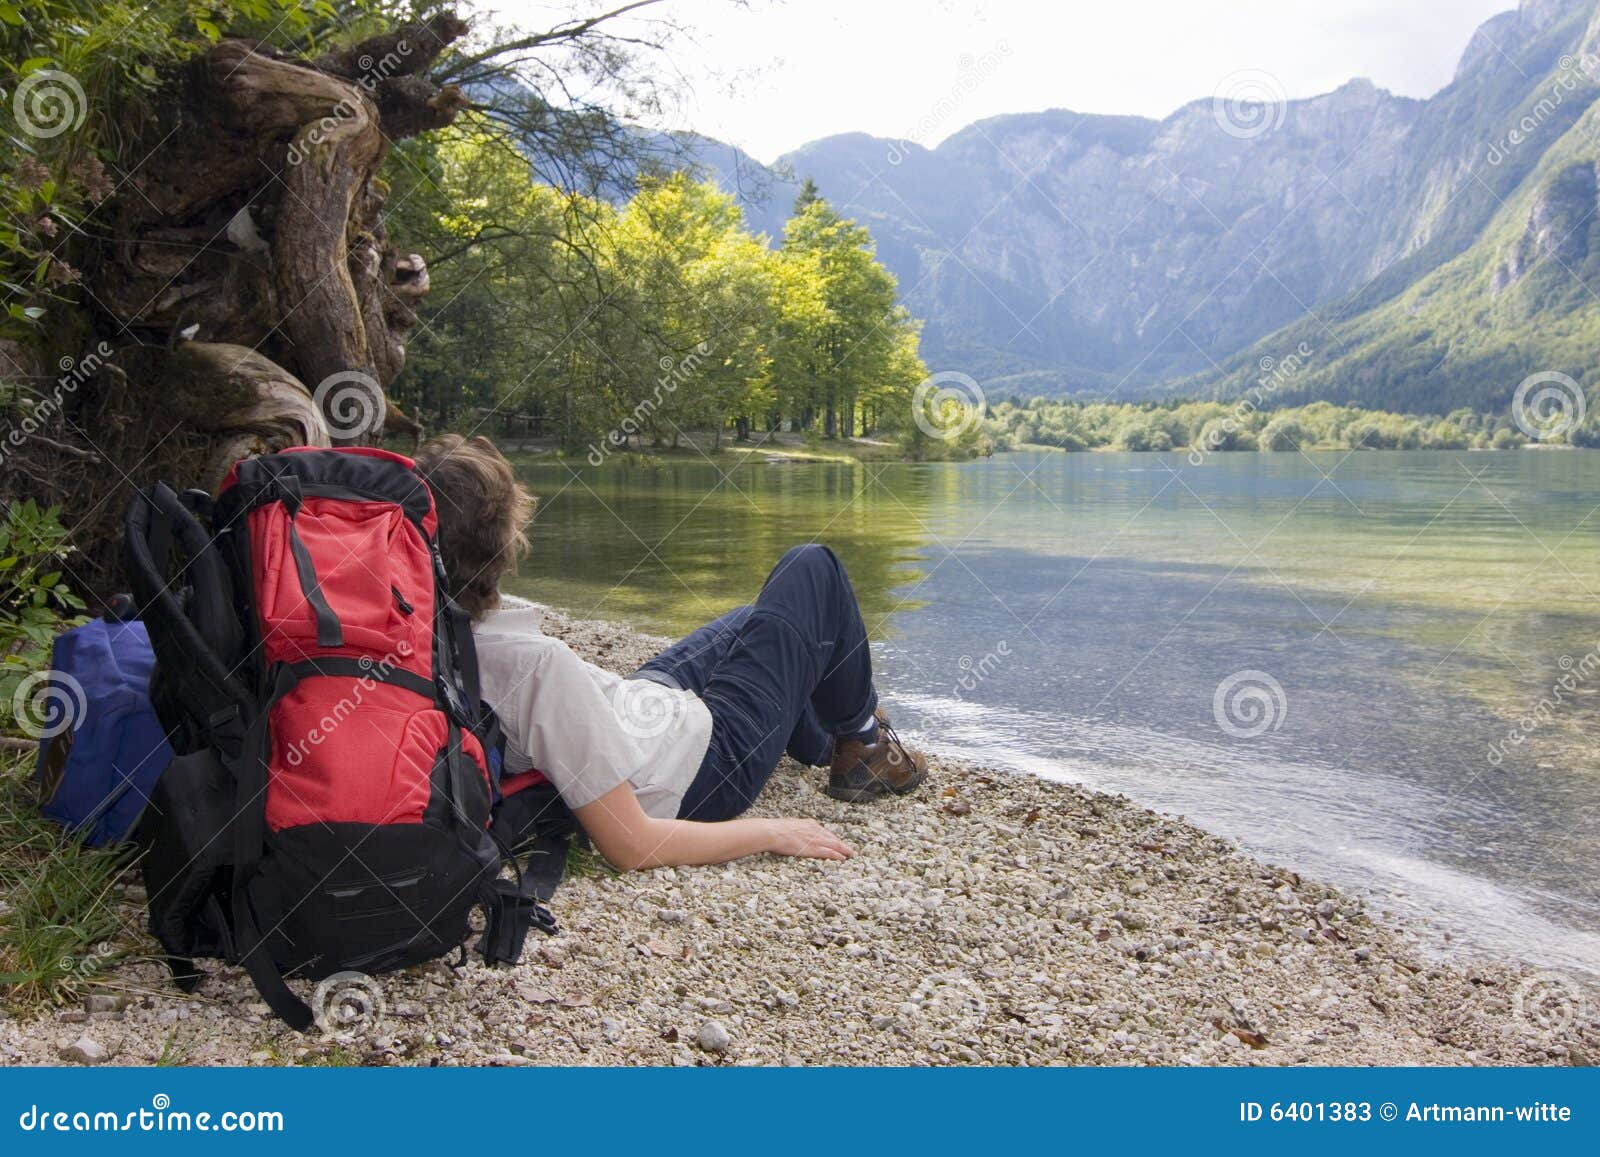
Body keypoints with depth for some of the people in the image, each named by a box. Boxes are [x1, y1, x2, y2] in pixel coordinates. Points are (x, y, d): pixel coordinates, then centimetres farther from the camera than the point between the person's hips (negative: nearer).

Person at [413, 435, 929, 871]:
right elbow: (630, 846, -34)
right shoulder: (537, 663, -41)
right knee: (813, 570, 5)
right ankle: (863, 746, 25)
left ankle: (825, 745, 50)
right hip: (705, 762, -8)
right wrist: (773, 832, -22)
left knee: (751, 620, 32)